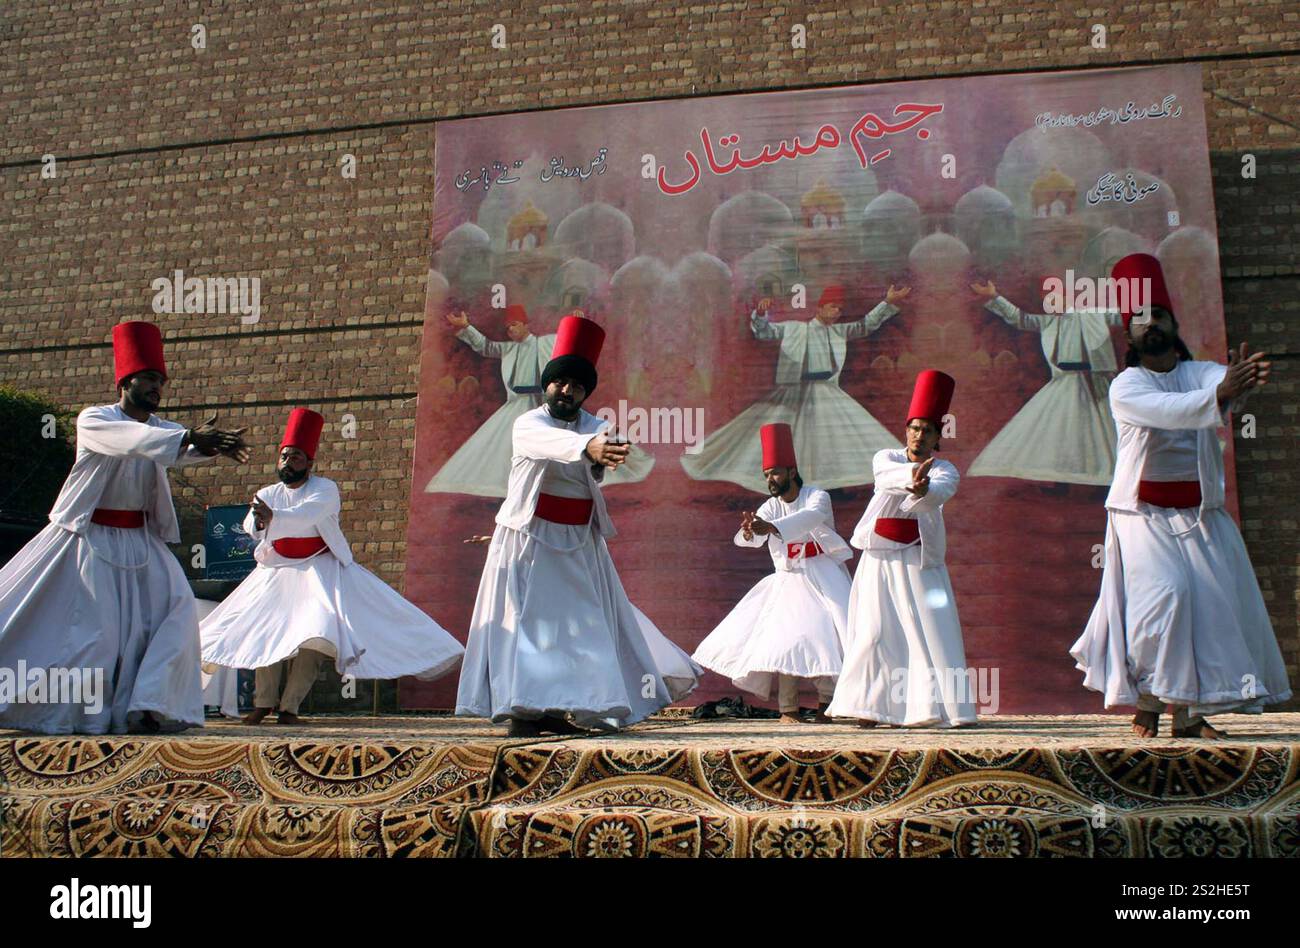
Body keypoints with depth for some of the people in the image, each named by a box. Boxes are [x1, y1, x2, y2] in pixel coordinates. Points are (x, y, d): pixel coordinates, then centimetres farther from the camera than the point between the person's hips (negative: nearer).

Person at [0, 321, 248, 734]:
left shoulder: (161, 430, 7)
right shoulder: (94, 420, -8)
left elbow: (185, 450, -15)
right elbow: (133, 439, -30)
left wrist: (217, 444, -38)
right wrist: (191, 436, -41)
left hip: (139, 541, 5)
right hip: (88, 537, -5)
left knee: (172, 608, -9)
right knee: (86, 625, -6)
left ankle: (150, 707, -8)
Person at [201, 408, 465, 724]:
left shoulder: (325, 489, -10)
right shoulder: (267, 495, 3)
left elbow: (305, 515, -32)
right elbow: (251, 526, -17)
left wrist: (273, 517, -50)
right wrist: (260, 524, -42)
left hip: (320, 570, -4)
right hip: (278, 572, 4)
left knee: (314, 636, -18)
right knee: (266, 630, -8)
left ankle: (288, 706, -11)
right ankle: (264, 701, 6)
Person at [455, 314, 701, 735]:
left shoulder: (595, 428, 7)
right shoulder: (529, 424, -8)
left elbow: (594, 470, -14)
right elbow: (553, 443, -32)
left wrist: (600, 460, -38)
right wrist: (588, 447, -53)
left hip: (580, 543, 5)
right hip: (530, 538, -5)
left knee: (580, 621, 3)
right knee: (526, 615, -8)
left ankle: (557, 708, 8)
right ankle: (521, 708, -7)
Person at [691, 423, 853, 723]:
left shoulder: (816, 496, -9)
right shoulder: (769, 508, 2)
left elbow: (810, 517, -33)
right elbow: (745, 539, -15)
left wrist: (771, 527, -50)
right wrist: (747, 531, -42)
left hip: (823, 577, -3)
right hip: (788, 582, 3)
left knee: (832, 634, -15)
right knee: (785, 639, -7)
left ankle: (826, 701, -2)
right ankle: (788, 709, 1)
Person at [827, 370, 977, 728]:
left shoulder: (944, 471, 3)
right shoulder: (886, 457, 8)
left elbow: (940, 492, -21)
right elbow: (889, 474, -17)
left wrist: (923, 489, -44)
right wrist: (913, 473, -38)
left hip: (919, 559, -1)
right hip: (880, 557, 1)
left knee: (929, 628, -7)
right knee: (875, 630, -1)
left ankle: (937, 704, -5)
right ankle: (872, 706, 4)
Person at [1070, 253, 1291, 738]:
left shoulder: (1202, 372, 6)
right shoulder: (1126, 386, -4)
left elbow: (1223, 385, -20)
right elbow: (1168, 411, -25)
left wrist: (1242, 381, -45)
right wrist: (1220, 392, -42)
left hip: (1202, 514, 4)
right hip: (1145, 516, -4)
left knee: (1217, 603, -1)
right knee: (1163, 595, -19)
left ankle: (1191, 712, 8)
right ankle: (1146, 699, -2)